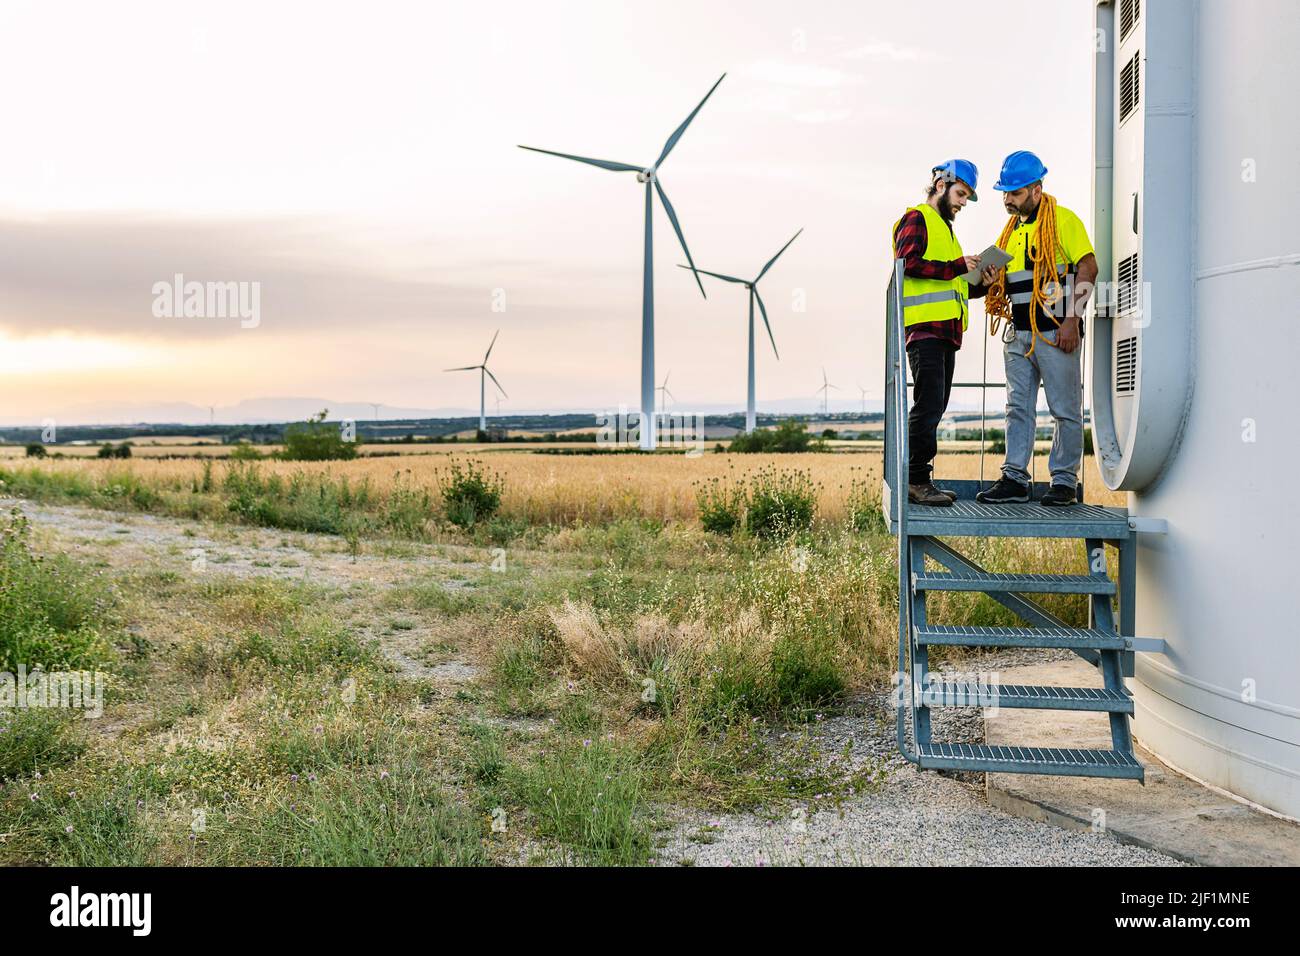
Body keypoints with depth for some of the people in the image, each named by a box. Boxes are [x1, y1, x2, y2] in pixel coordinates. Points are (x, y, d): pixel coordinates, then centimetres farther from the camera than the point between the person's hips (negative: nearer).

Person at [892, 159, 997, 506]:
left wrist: (981, 283, 10)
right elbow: (908, 262, -17)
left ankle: (918, 480, 11)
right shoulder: (916, 219, 1)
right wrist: (957, 266, -16)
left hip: (946, 331, 10)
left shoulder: (945, 229, 30)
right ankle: (917, 480, -13)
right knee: (929, 404, -15)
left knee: (934, 408, 8)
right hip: (923, 327, -10)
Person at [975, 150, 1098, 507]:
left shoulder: (1062, 219, -4)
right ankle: (1015, 479, 10)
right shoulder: (1011, 230, 18)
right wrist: (992, 278, 0)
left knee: (1066, 410, 1)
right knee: (1018, 407, 7)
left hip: (1055, 331, -7)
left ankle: (1064, 481, 7)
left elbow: (1088, 266, -10)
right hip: (1018, 332, 7)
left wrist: (1072, 319, -17)